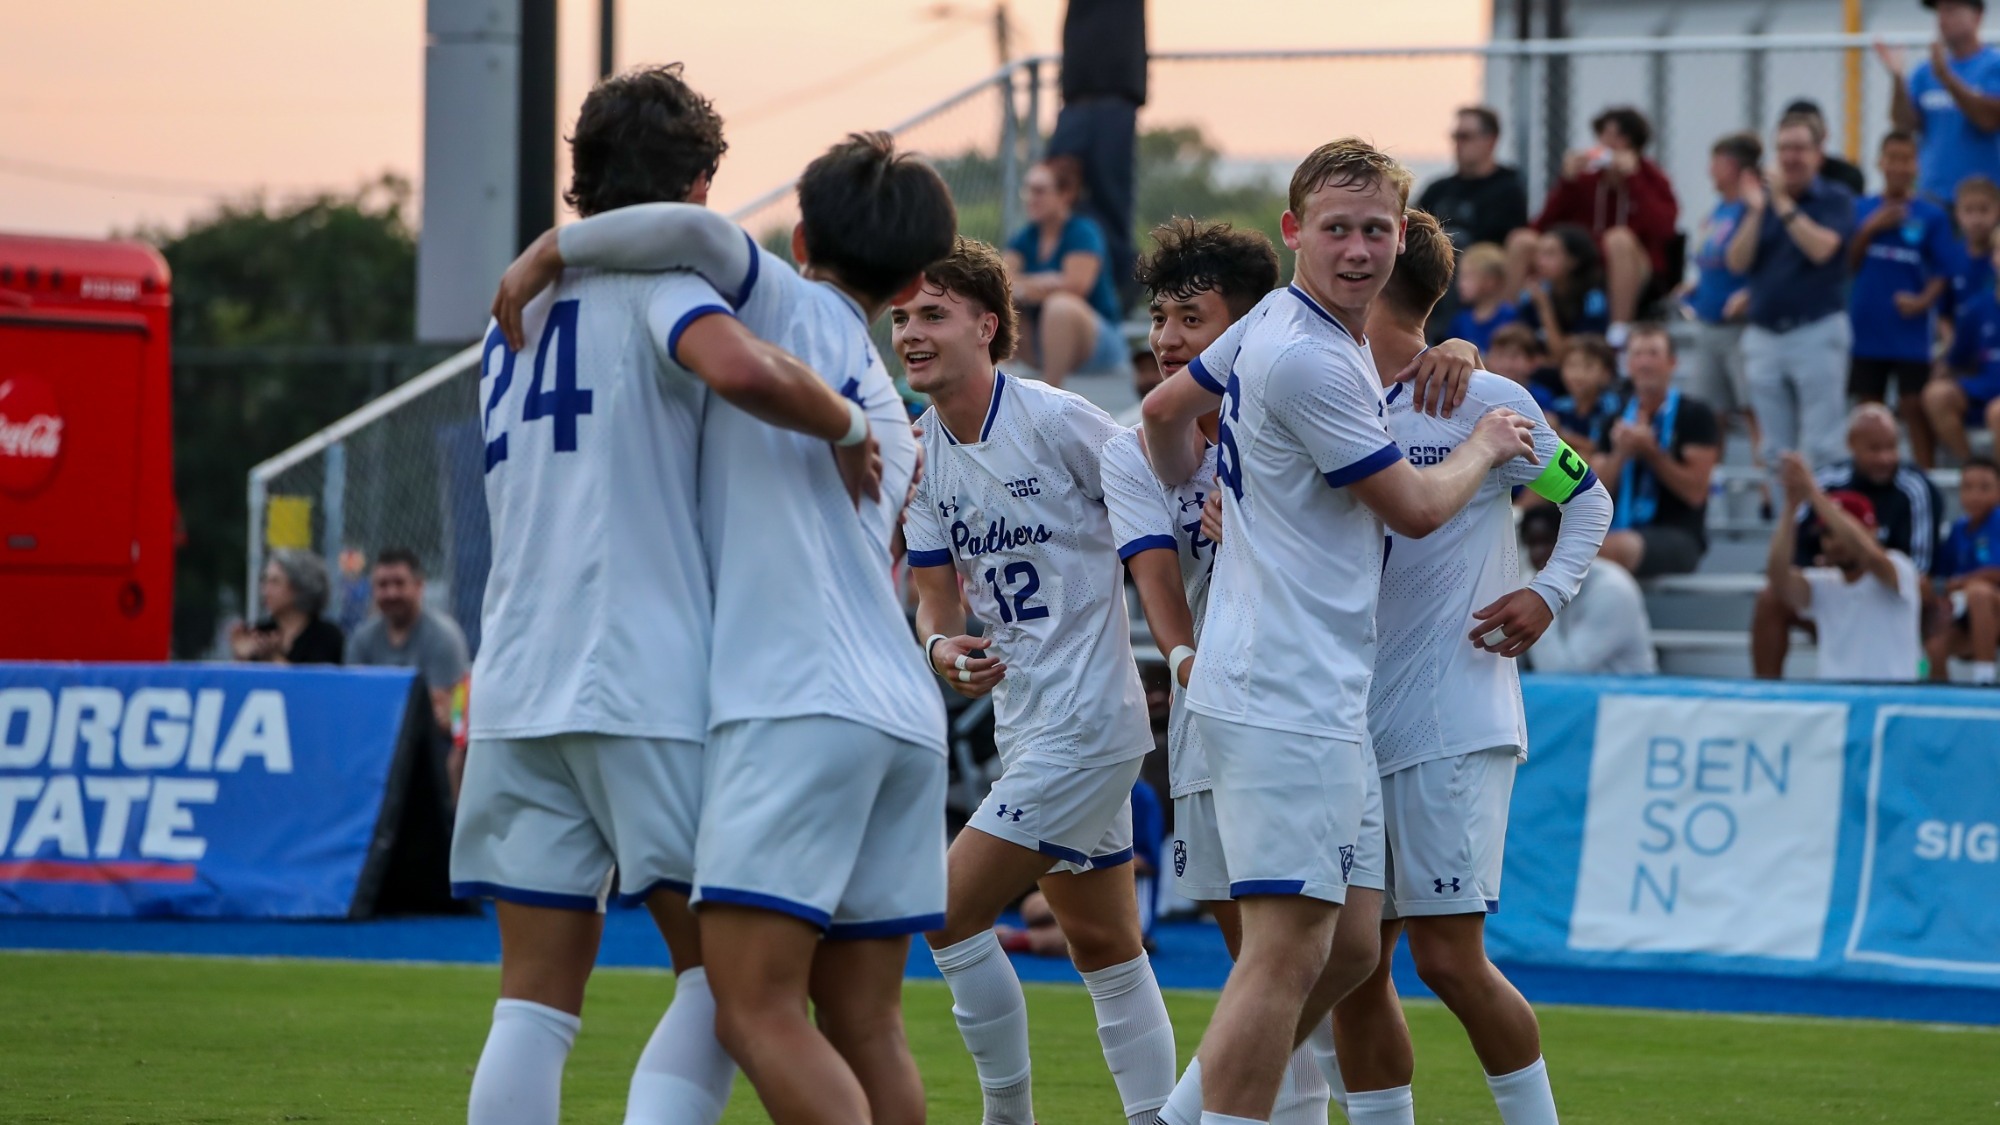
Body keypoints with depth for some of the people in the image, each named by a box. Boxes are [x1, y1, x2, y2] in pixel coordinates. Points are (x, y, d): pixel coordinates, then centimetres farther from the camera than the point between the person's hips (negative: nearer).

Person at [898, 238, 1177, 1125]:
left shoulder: (1057, 421, -15)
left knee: (949, 916, -10)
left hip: (1085, 720, -8)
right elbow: (936, 596, 11)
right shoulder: (925, 451, 7)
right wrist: (942, 647, -10)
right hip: (1025, 723, 8)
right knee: (1106, 950, 13)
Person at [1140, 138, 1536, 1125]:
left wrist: (1194, 495, 42)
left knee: (1348, 947, 13)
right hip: (1286, 700, -10)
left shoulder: (1277, 324, 12)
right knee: (1289, 949, -13)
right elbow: (1416, 509, -9)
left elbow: (1164, 411, 27)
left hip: (1315, 698, 10)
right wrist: (1485, 447, 9)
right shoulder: (1309, 360, -17)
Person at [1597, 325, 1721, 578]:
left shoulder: (1694, 414, 2)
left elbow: (1695, 491, -6)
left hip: (1677, 536, -5)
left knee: (1618, 546, -38)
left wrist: (1650, 451, -12)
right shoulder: (1618, 418, 17)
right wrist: (1621, 453, -8)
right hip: (1625, 528, 5)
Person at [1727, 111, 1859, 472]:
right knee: (1775, 449, 7)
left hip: (1818, 330, -4)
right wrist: (1755, 211, -10)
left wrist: (1784, 205, -14)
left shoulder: (1835, 199, 1)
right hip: (1764, 333, 4)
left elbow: (1822, 249, -15)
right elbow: (1737, 262, 1)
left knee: (1820, 447, -8)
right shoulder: (1761, 197, 11)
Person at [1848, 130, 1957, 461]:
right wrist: (1870, 229, -9)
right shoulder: (1861, 210, 6)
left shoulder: (1931, 216, -2)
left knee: (1915, 409, -3)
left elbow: (1943, 272, -3)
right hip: (1866, 329, 3)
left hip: (1911, 331, -3)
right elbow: (1846, 263, 3)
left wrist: (1923, 301, -20)